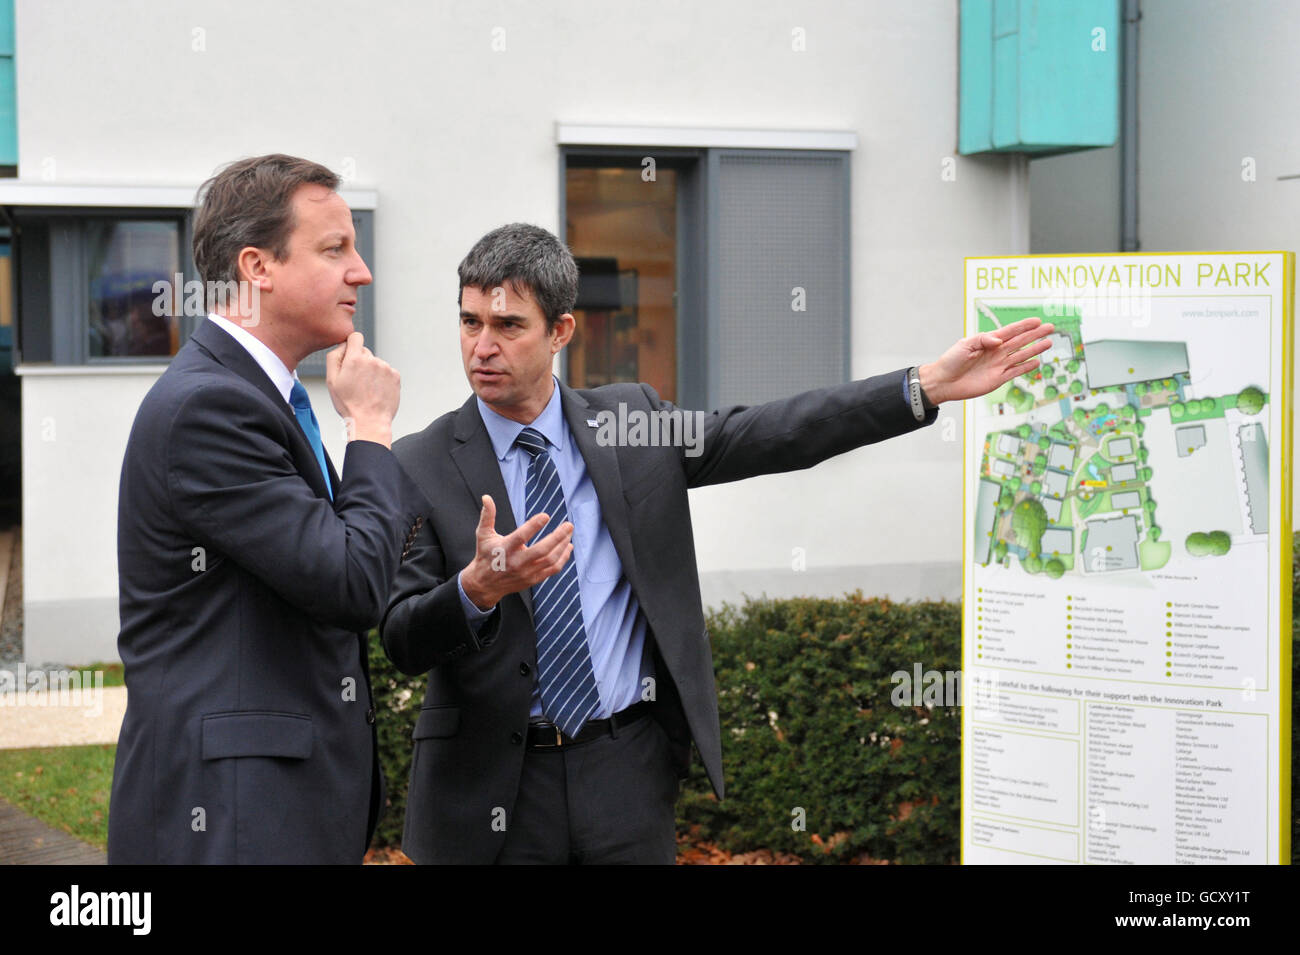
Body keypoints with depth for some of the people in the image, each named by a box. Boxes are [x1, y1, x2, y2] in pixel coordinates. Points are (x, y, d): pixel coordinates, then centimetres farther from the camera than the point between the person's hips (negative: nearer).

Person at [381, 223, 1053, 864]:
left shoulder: (630, 423, 4)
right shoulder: (419, 466, -3)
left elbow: (775, 435, 0)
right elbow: (401, 641, -9)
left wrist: (931, 385, -7)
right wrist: (477, 588, -30)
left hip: (626, 775, 2)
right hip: (489, 791, -1)